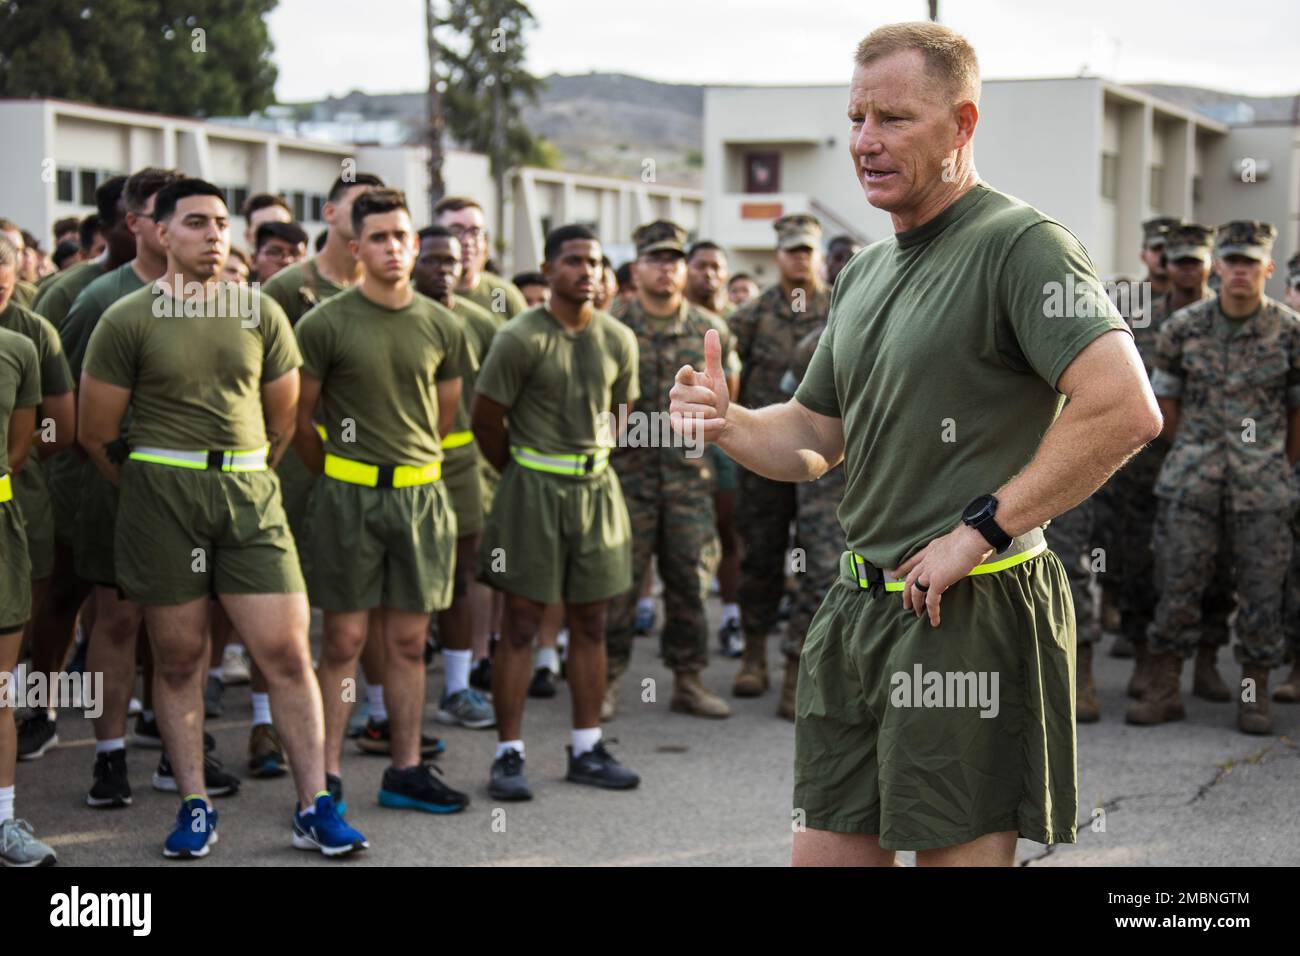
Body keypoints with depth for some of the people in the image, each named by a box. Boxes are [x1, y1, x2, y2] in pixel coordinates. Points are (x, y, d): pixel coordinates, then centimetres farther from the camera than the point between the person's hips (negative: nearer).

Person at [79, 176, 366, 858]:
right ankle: (195, 807, 15)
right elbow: (95, 434, 2)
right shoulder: (128, 321, -1)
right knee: (179, 659, 5)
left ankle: (314, 808, 3)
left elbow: (284, 421, 15)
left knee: (288, 652, -3)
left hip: (250, 494, 2)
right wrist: (149, 489, 11)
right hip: (160, 496, -2)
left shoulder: (262, 314, 7)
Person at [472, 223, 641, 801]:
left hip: (597, 486, 5)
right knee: (520, 624, -2)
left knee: (590, 622, 9)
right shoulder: (521, 338, -10)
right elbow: (486, 421, -4)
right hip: (533, 487, -5)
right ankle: (509, 754, 2)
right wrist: (525, 477, 7)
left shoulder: (619, 340, 6)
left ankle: (586, 749, 17)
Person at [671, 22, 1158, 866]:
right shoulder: (864, 273, 17)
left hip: (967, 613, -8)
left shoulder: (1020, 244, -12)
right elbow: (814, 437, 22)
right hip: (858, 606, 8)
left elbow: (1126, 411, -25)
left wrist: (981, 529, -20)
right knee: (828, 847, 12)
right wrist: (726, 423, 0)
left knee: (958, 850, 1)